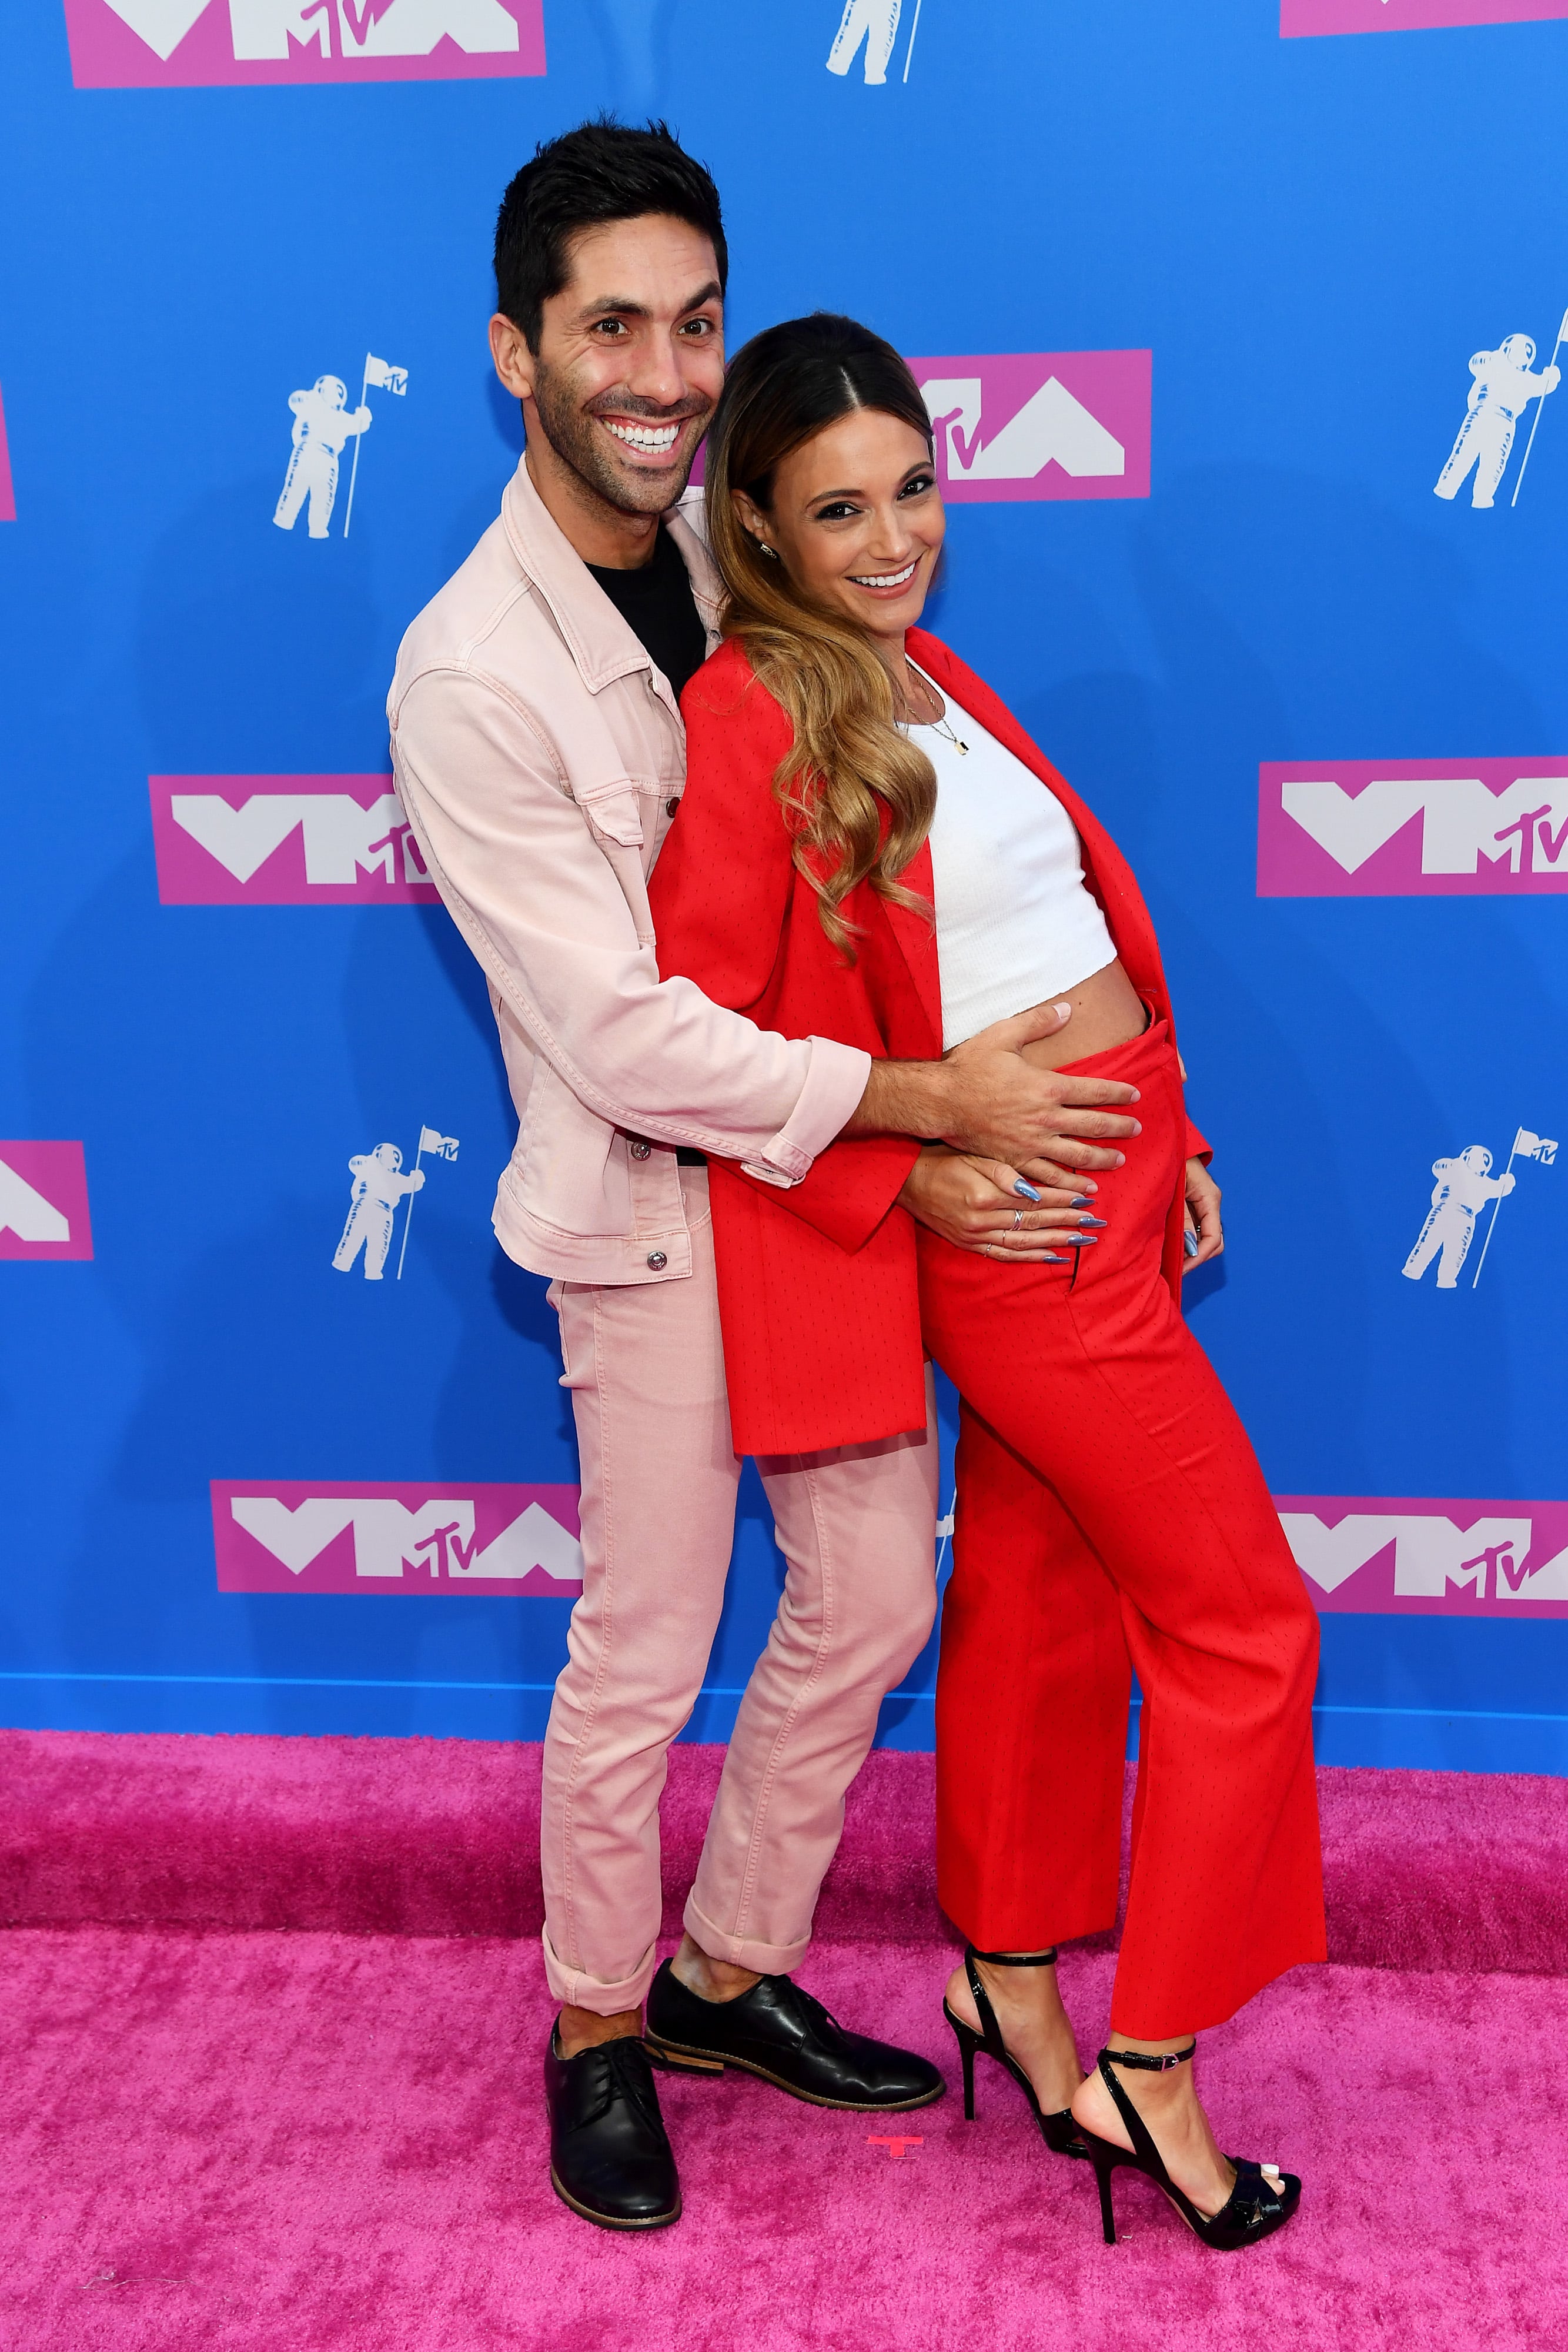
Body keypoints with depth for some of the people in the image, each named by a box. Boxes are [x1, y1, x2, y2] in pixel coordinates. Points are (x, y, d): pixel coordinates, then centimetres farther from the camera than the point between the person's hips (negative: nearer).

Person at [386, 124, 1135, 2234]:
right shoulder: (471, 673, -17)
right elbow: (620, 1034, -21)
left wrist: (1092, 1085, 2)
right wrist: (936, 1100, -19)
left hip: (843, 1158, 7)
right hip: (655, 1205, -6)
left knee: (876, 1601, 13)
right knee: (646, 1656, 6)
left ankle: (732, 1976, 36)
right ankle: (595, 2036, 34)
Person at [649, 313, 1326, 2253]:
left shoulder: (925, 673, 13)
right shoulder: (749, 716, -14)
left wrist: (1164, 1136, 14)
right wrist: (908, 1181, -17)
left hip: (1111, 1179, 8)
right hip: (1016, 1219, -8)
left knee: (1038, 1586, 17)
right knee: (1241, 1623, 1)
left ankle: (1009, 1980, 36)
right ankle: (1148, 2068, 17)